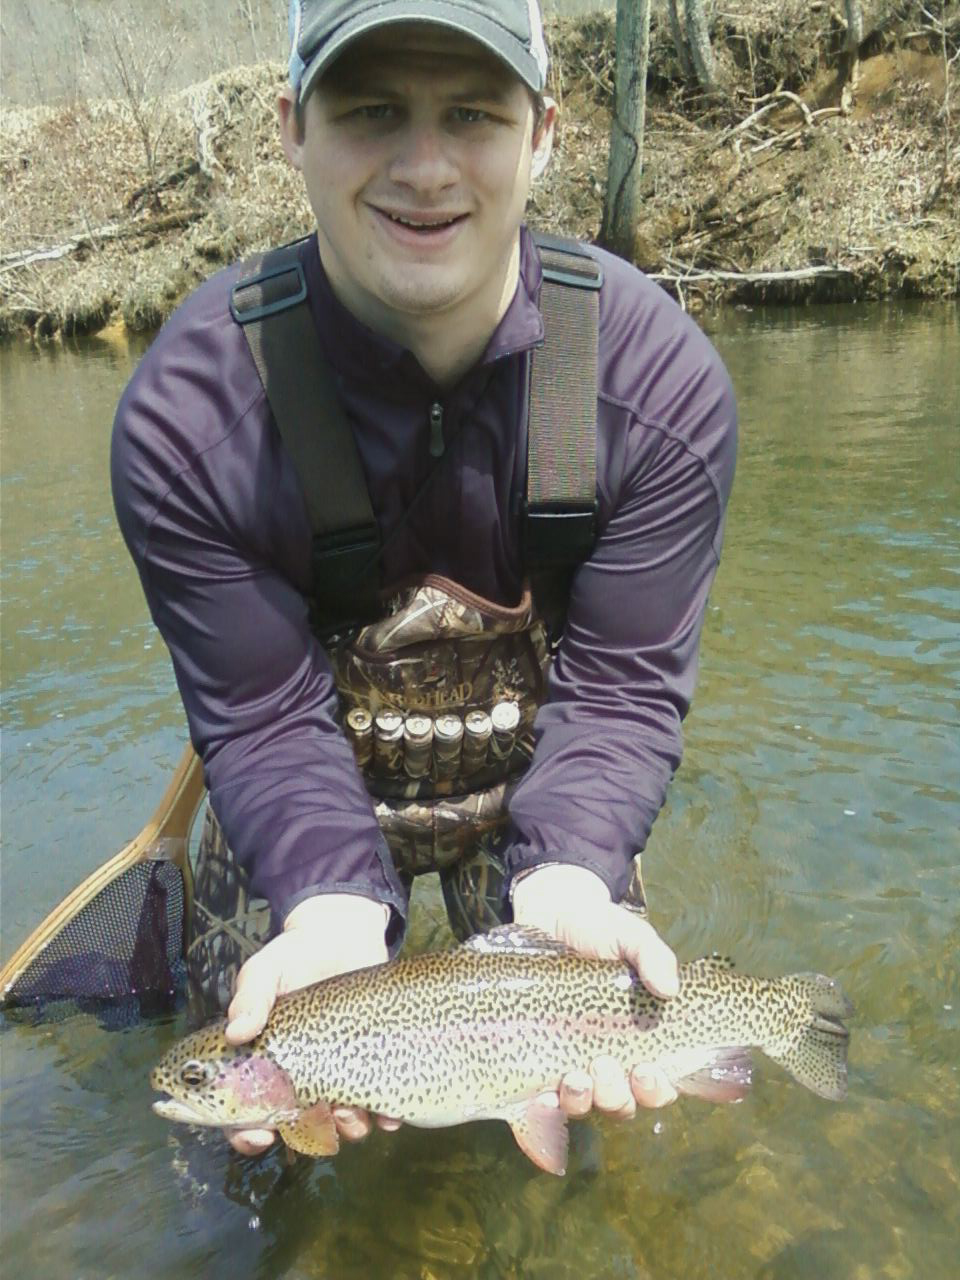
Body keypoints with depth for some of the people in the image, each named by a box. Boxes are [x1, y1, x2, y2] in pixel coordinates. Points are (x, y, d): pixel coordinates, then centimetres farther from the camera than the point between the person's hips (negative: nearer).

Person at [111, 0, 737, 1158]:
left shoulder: (664, 384, -23)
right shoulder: (186, 416, -26)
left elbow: (618, 685, -20)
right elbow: (268, 716, -20)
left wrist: (562, 877, -37)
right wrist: (334, 902, -37)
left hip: (538, 771, 1)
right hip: (320, 767, 0)